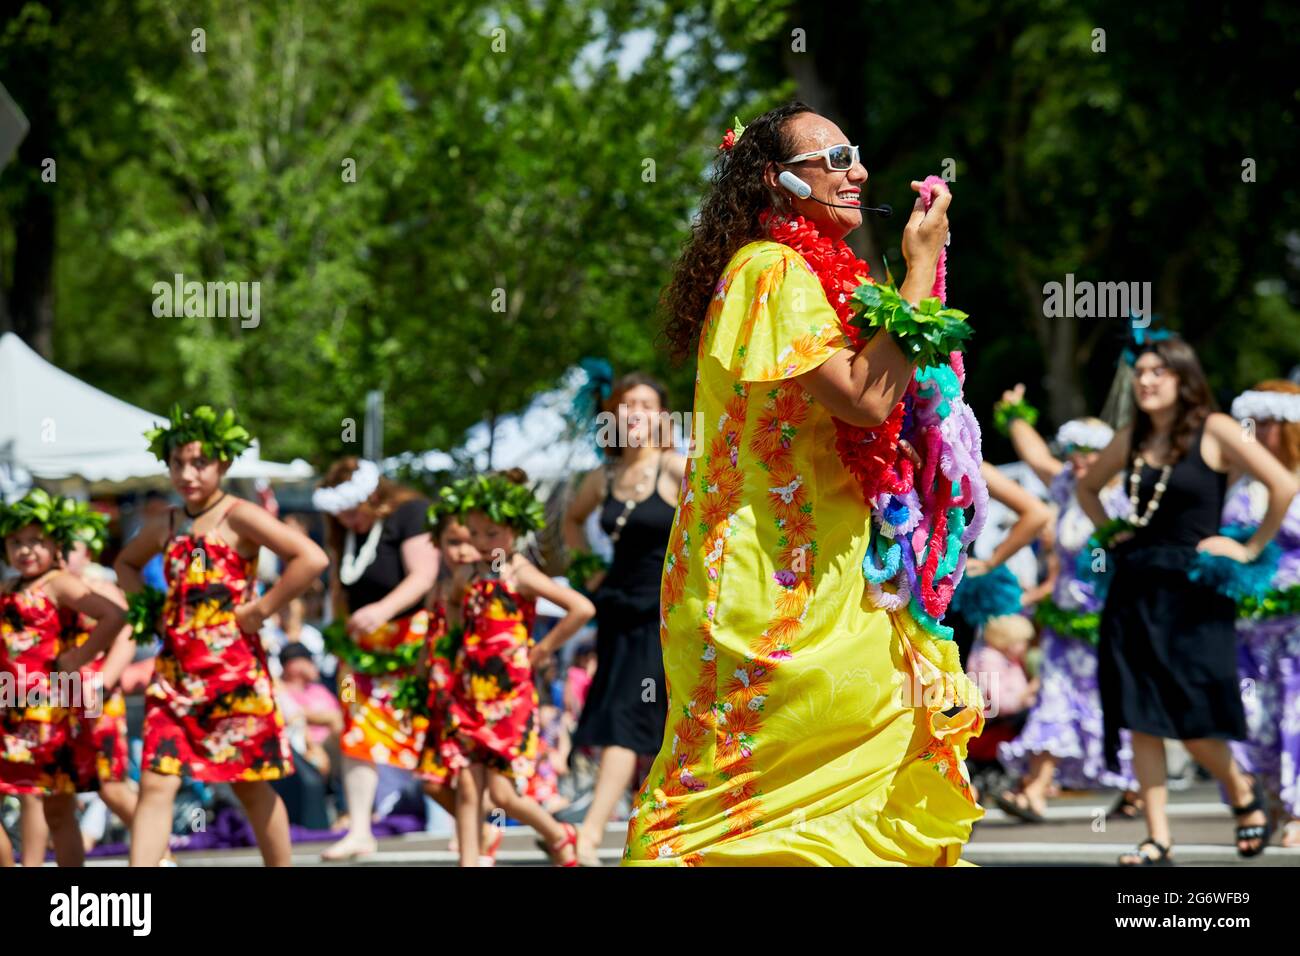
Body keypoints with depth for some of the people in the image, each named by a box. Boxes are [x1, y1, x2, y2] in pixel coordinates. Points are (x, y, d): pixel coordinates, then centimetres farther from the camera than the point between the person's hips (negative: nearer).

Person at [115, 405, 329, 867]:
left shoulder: (239, 518, -7)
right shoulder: (165, 526, 11)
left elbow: (312, 558, -19)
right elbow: (125, 563, 33)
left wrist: (261, 608, -15)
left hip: (234, 669, -5)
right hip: (175, 671, 5)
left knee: (252, 786, 6)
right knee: (156, 784, -7)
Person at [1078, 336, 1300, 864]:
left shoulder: (1213, 431, -5)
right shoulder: (1130, 439, 10)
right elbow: (1087, 488, 28)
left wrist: (1251, 549, -9)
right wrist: (1112, 535, 14)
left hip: (1192, 592, -5)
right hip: (1133, 589, 5)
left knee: (1191, 721, -7)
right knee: (1141, 719, 0)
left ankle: (1243, 791, 21)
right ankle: (1157, 840, 4)